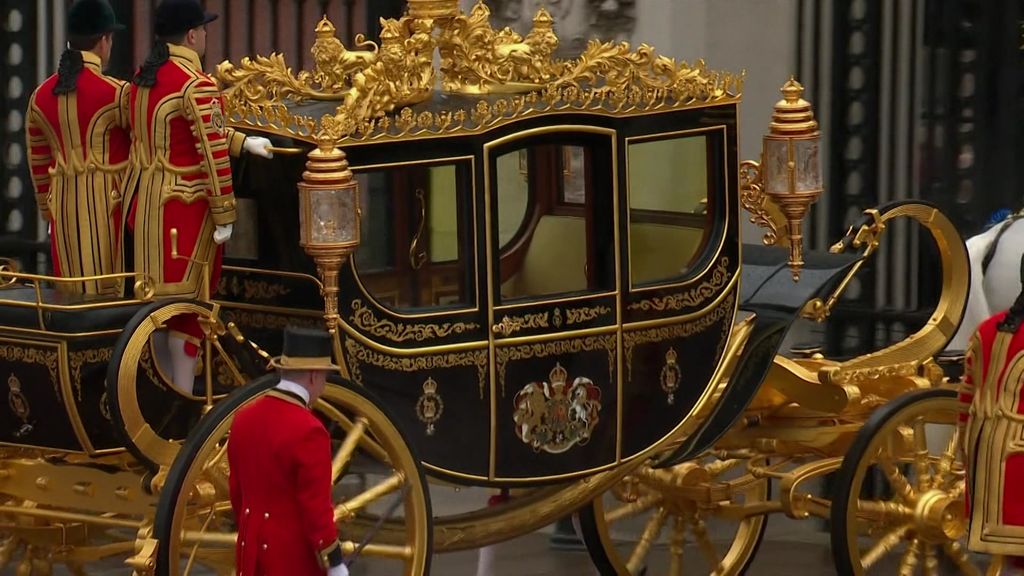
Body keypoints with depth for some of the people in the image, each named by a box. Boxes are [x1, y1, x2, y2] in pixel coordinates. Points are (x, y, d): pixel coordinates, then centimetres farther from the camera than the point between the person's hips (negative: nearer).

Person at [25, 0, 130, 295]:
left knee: (74, 294, 9)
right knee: (113, 290, -1)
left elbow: (37, 161, 14)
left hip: (64, 204, 5)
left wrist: (47, 209, 24)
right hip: (109, 202, -5)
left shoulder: (41, 95, 7)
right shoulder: (116, 93, -12)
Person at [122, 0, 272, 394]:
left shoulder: (144, 77, 9)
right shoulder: (196, 85, -17)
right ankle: (182, 396, 5)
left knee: (155, 296, 16)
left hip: (143, 197, 8)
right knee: (188, 301, 0)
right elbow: (212, 155, -18)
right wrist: (224, 216, -12)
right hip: (184, 203, -8)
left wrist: (243, 142, 18)